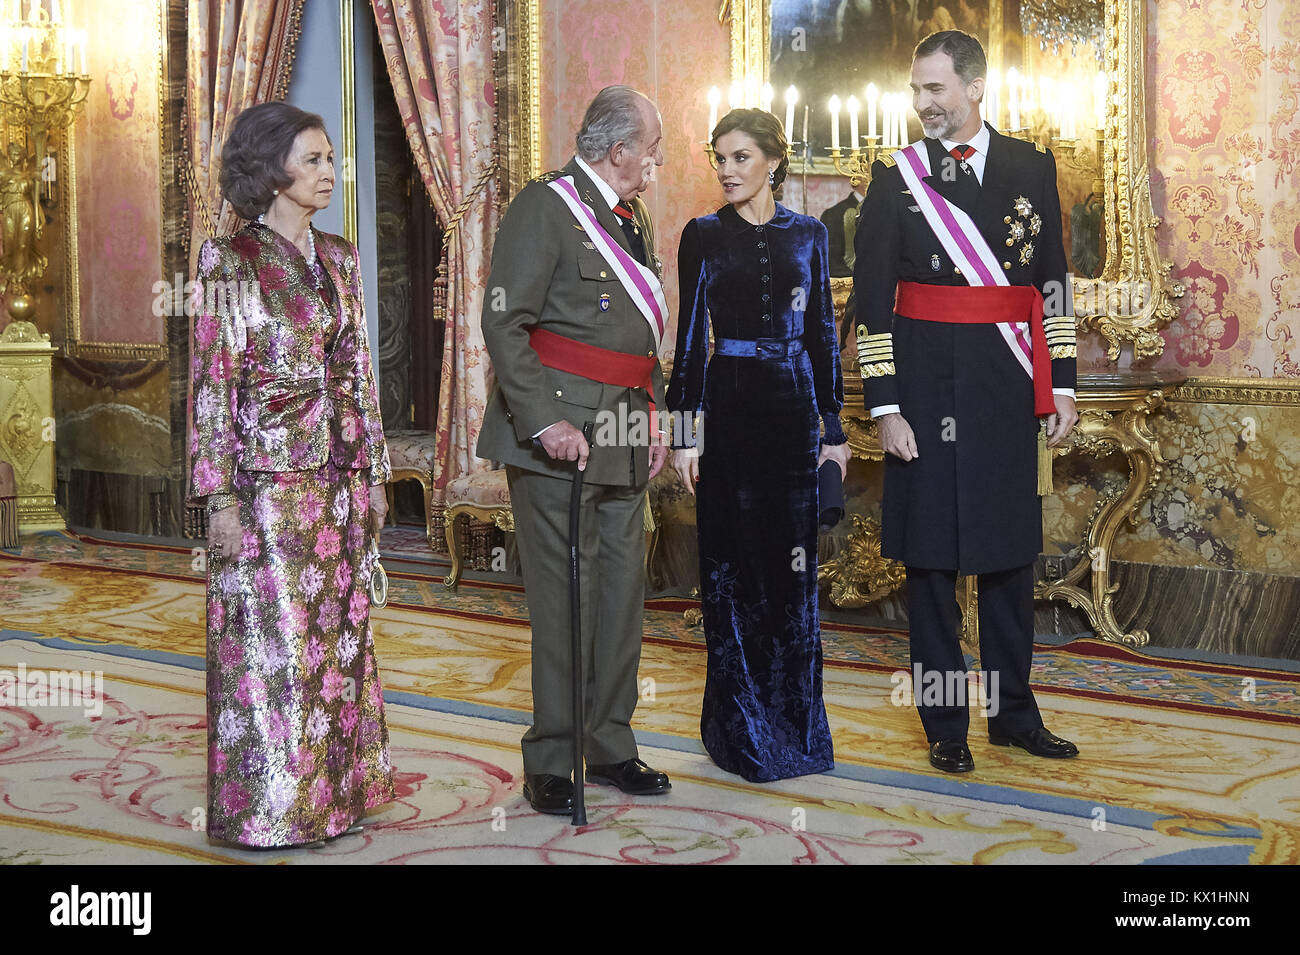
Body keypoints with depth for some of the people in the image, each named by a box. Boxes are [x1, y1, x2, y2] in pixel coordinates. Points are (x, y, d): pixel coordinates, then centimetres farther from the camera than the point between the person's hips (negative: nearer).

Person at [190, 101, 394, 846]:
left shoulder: (339, 259, 12)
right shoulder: (230, 260, -7)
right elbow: (213, 382, -9)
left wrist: (375, 471, 13)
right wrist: (220, 496, -13)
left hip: (342, 472, 6)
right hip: (269, 475, -6)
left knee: (339, 635, 9)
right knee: (273, 640, -1)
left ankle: (335, 791, 20)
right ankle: (270, 807, 10)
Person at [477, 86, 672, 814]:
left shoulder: (634, 218, 17)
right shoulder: (545, 206, -9)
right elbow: (505, 323, -15)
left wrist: (653, 414, 15)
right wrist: (543, 422, -23)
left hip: (624, 439, 8)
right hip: (561, 437, -8)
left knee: (623, 591, 11)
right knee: (562, 598, -4)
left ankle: (610, 746, 23)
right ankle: (551, 762, 6)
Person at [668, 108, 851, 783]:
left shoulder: (807, 235, 8)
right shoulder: (704, 235, 1)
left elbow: (822, 333, 10)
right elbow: (691, 336, -1)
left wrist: (832, 424, 6)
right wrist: (685, 428, -7)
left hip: (793, 406, 2)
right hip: (728, 405, -2)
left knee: (794, 563, 5)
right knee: (732, 562, 2)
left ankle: (795, 721, 17)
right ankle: (741, 726, 12)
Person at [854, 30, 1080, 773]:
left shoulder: (1031, 167, 5)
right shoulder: (896, 177, -1)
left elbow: (1054, 283, 9)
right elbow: (871, 300, -3)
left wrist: (1062, 383, 5)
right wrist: (885, 406, -9)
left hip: (1010, 386, 2)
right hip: (928, 385, -2)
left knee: (1012, 553, 11)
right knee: (932, 554, 4)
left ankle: (1014, 711, 24)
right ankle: (945, 722, 15)